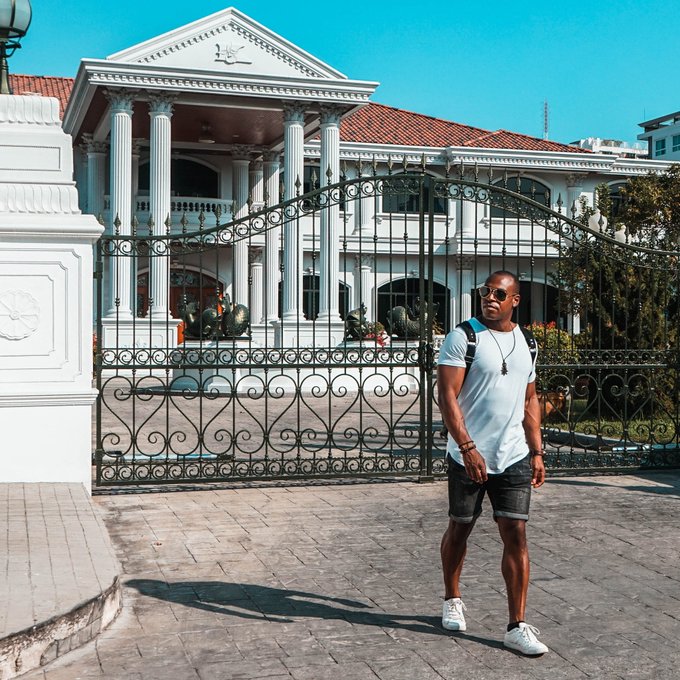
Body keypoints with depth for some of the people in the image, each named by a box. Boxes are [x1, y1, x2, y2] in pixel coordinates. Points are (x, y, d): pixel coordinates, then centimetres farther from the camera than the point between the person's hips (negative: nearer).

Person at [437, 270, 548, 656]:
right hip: (469, 456, -3)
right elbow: (447, 396, -14)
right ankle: (453, 599, 34)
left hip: (514, 458, 4)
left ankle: (517, 626, 3)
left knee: (516, 535, -1)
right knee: (460, 528, 12)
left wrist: (537, 452, 12)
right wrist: (468, 447, -21)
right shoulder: (463, 337, -7)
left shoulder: (526, 343, 10)